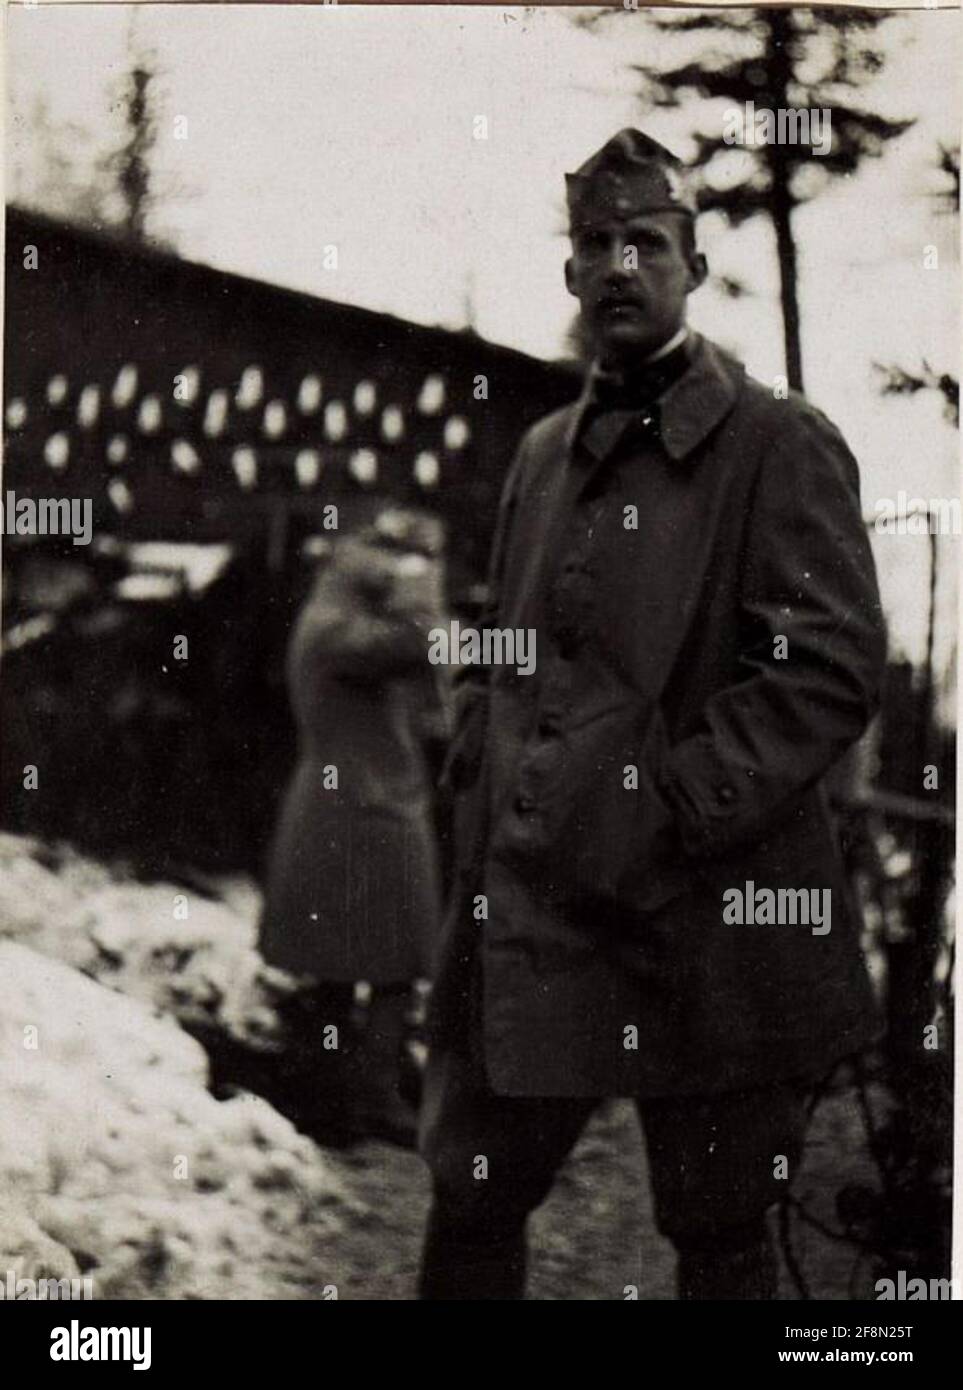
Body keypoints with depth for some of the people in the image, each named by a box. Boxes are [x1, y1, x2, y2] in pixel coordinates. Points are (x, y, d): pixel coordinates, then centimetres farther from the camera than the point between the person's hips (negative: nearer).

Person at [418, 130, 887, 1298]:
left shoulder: (778, 445, -4)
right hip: (526, 917, 6)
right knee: (469, 1208, 11)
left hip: (704, 927, -5)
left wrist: (669, 809, -17)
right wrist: (482, 799, 7)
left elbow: (832, 668, -13)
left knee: (718, 1242, 9)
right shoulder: (544, 453, 16)